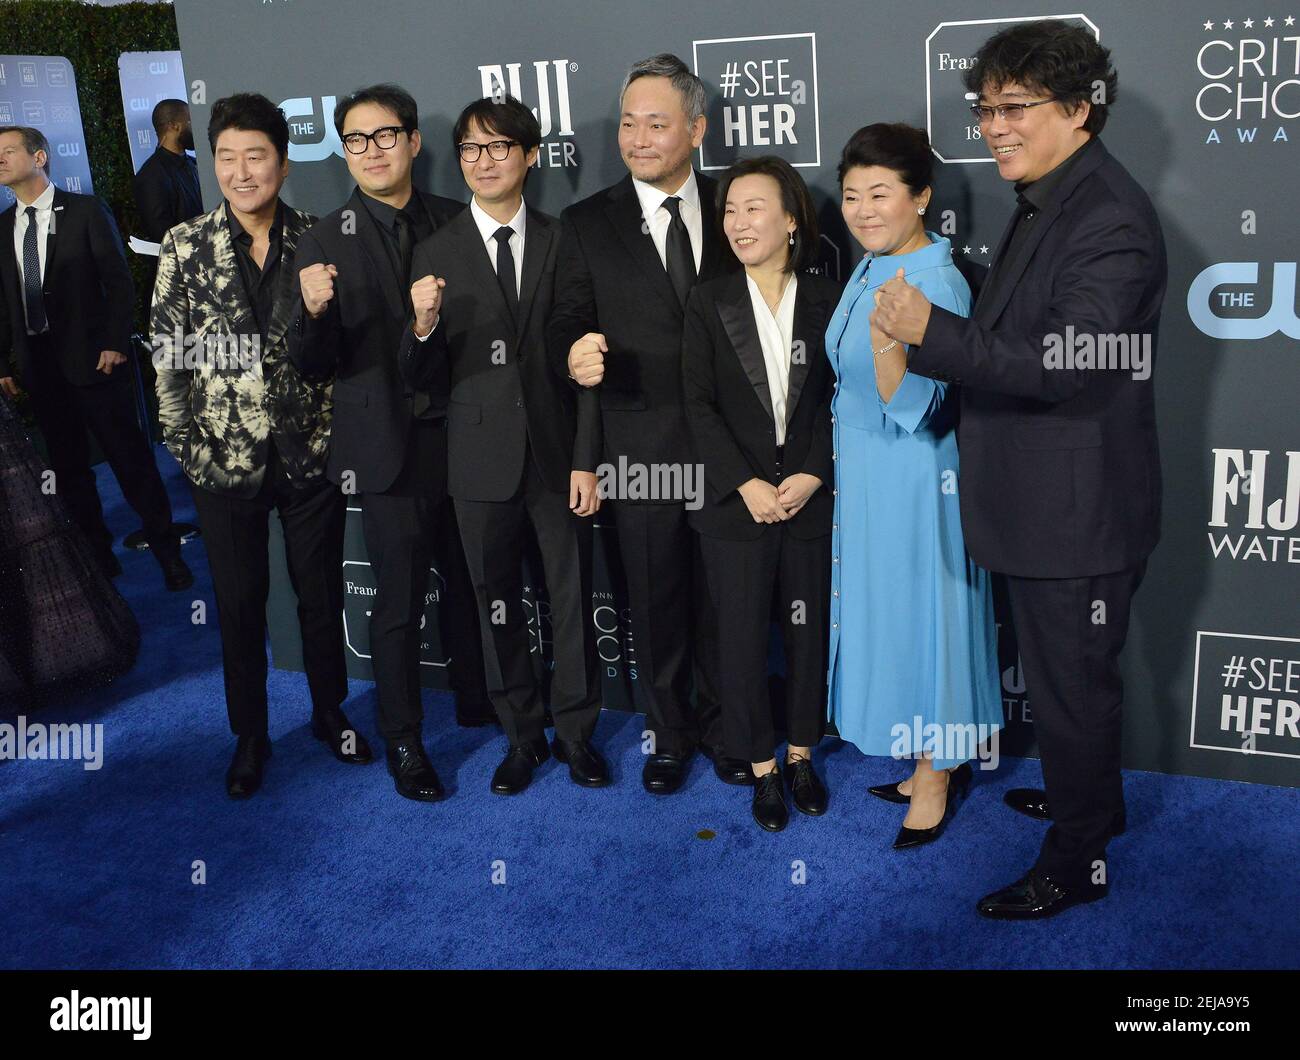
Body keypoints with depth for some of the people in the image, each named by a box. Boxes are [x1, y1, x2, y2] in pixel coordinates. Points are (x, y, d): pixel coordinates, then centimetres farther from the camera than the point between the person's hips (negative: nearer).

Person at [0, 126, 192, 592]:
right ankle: (97, 554, 22)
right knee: (68, 466, 10)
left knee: (130, 457, -1)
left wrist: (115, 343, -11)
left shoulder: (85, 211, -2)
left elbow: (119, 282, -5)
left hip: (91, 357, -5)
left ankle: (167, 552, 9)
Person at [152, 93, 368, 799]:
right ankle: (250, 735, 29)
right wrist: (186, 447, -5)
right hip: (225, 460, 0)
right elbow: (167, 353, -1)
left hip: (310, 454, 0)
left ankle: (330, 713, 34)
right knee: (239, 602, 11)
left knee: (321, 593, 13)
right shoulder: (185, 247, -2)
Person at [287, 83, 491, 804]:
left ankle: (474, 699, 38)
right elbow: (313, 366, -9)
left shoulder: (455, 222, 3)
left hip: (464, 434, 3)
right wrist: (315, 312, -26)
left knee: (468, 579, 16)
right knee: (399, 598, 6)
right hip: (389, 445, -3)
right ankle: (403, 740, 23)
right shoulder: (324, 243, -5)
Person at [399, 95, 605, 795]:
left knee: (572, 598, 9)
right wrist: (424, 327, -23)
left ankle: (575, 732, 28)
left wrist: (586, 461, -4)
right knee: (497, 604, 12)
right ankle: (522, 735, 29)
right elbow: (420, 377, -1)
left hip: (557, 455, 0)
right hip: (483, 460, 0)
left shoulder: (563, 244, 1)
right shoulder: (435, 253, 1)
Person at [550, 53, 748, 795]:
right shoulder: (588, 224, 0)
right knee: (656, 601, 12)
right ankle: (668, 733, 31)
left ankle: (719, 726, 33)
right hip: (642, 447, 0)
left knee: (723, 594, 12)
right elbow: (567, 327, -3)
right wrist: (575, 355, -26)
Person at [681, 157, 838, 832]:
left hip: (811, 500, 1)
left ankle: (800, 755, 29)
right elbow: (699, 406, -4)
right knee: (742, 641, 4)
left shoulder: (826, 300, 3)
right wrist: (747, 485, -12)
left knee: (809, 632, 10)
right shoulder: (709, 302, 1)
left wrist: (811, 476, -11)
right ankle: (762, 769, 21)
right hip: (735, 505, -1)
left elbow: (839, 400, 2)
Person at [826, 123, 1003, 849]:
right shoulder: (871, 269, 6)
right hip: (868, 482, 9)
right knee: (887, 617, 17)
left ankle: (935, 784, 20)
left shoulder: (939, 285, -21)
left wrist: (886, 342, -42)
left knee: (922, 616, 3)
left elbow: (917, 410, -28)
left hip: (917, 484, -9)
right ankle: (939, 761, 33)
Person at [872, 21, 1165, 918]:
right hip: (1042, 501, 10)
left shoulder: (1110, 216, -20)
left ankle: (1078, 863, 22)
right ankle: (1092, 801, 45)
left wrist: (931, 331, -30)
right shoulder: (1049, 203, 11)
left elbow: (1069, 364, -28)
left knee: (1072, 685, 5)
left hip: (1078, 513, -10)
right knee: (1068, 675, 25)